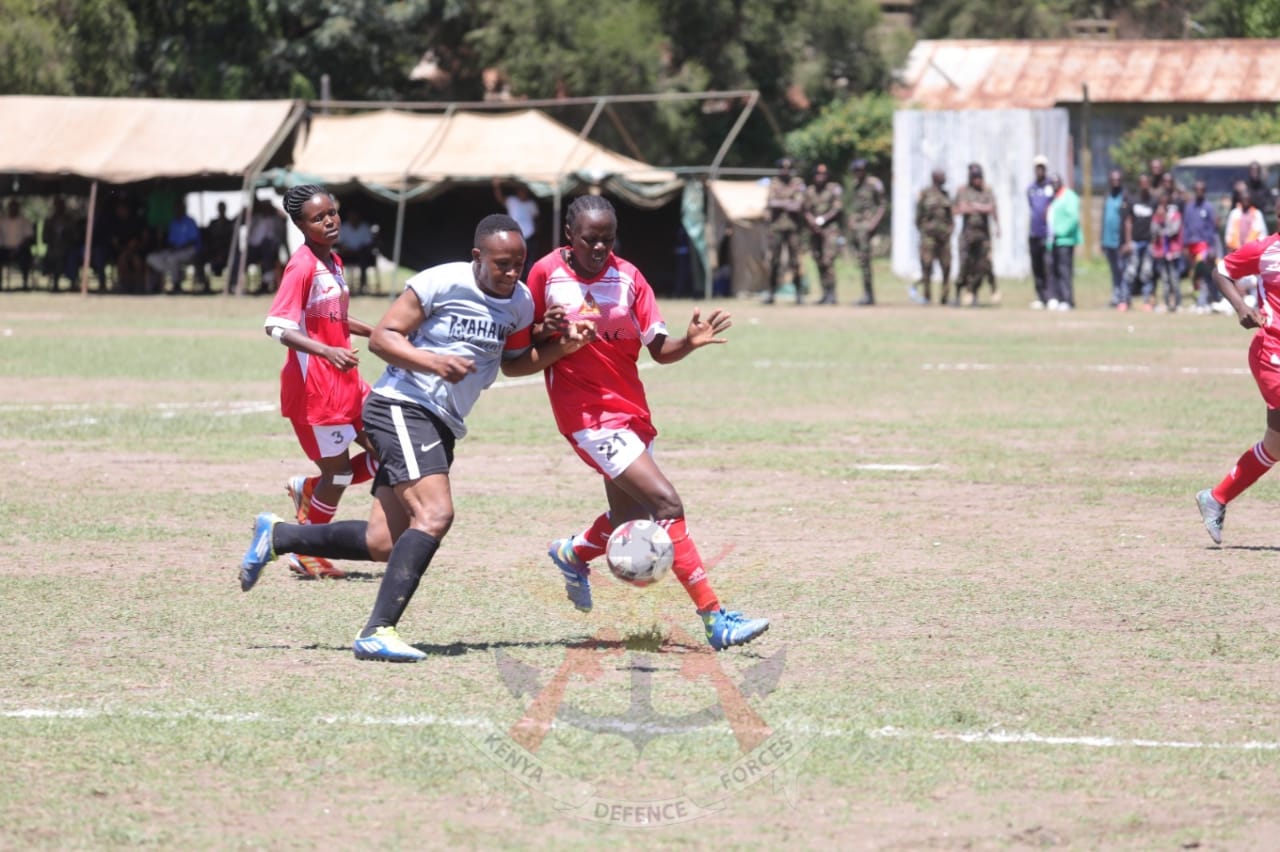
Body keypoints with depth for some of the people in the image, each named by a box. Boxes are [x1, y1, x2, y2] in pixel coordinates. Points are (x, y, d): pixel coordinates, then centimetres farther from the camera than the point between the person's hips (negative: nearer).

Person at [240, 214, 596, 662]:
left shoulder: (520, 302, 8)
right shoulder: (441, 283, -13)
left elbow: (512, 363, 22)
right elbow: (381, 337, -10)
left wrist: (561, 349, 5)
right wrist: (433, 361, -25)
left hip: (441, 426, 8)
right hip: (402, 407, -8)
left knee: (383, 545, 4)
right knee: (436, 513, -26)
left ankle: (276, 535, 23)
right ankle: (377, 631, -26)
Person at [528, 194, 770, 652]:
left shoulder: (628, 277, 3)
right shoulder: (547, 274, -7)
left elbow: (659, 350, 1)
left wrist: (688, 343, -20)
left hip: (632, 411, 6)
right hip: (589, 416, -6)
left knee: (629, 520, 16)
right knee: (665, 501, -18)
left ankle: (573, 553, 51)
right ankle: (714, 618, -18)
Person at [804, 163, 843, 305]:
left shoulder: (835, 189, 1)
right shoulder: (809, 191, 13)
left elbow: (836, 209, -6)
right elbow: (806, 210, 8)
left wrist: (823, 219, -15)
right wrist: (813, 222, -11)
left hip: (830, 229, -5)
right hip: (814, 230, 5)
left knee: (827, 261, -16)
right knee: (819, 263, 5)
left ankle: (831, 294, -15)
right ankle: (825, 293, 12)